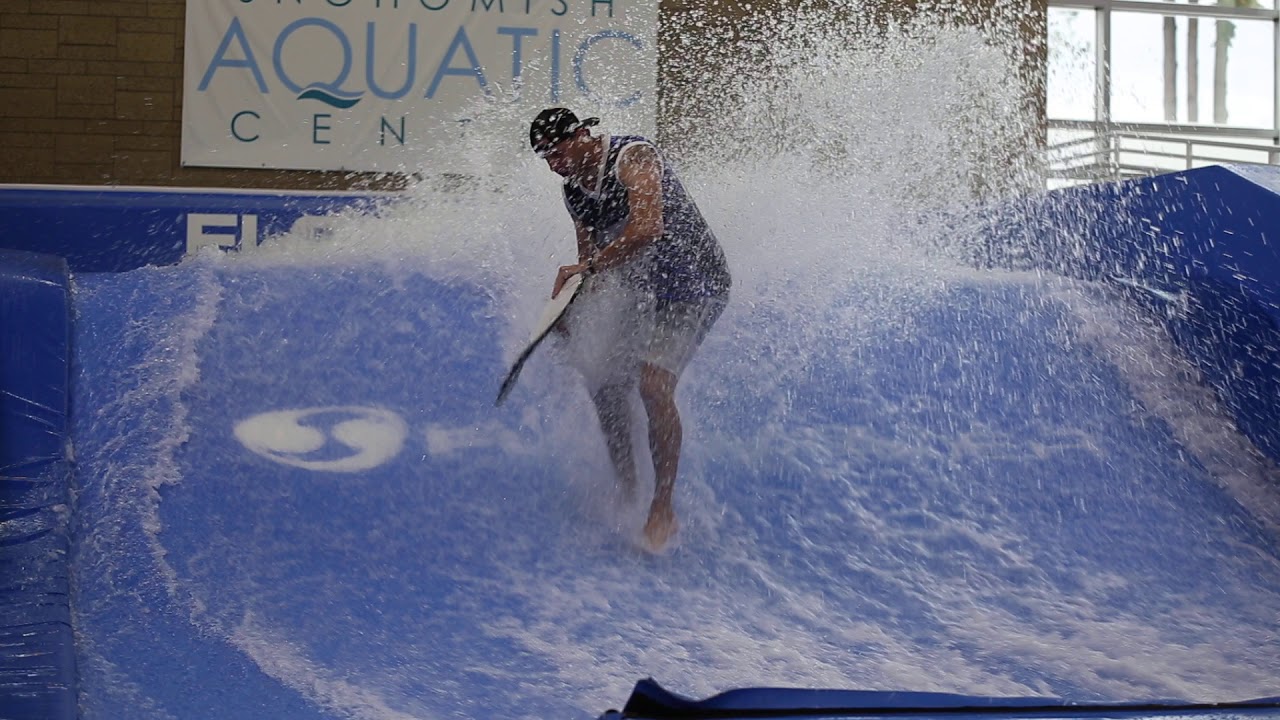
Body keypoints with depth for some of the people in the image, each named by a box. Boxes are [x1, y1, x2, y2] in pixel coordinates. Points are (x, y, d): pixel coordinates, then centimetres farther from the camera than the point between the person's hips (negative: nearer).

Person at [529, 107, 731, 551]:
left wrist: (587, 269, -30)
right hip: (644, 290, 9)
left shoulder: (632, 158, -21)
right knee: (604, 385, 7)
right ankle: (628, 496, 22)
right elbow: (590, 258, 13)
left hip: (694, 282, -9)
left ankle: (664, 508, -16)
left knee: (654, 385, -25)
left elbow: (647, 228, -35)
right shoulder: (574, 189, 5)